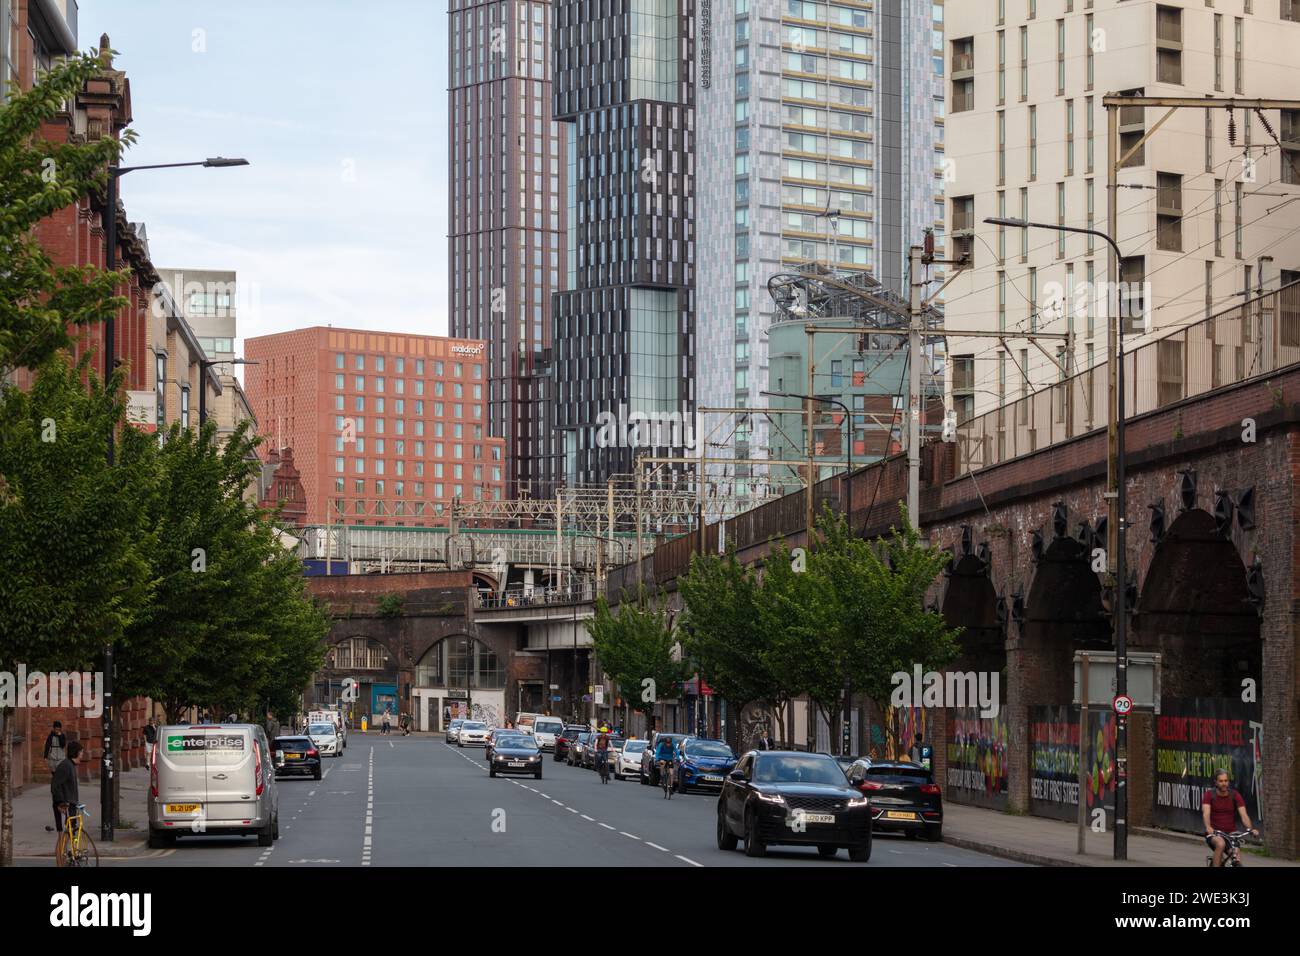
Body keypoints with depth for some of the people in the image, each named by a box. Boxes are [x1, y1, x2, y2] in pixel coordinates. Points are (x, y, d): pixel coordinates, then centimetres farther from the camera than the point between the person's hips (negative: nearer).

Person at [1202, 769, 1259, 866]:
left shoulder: (1235, 795, -1)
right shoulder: (1209, 795, -6)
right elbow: (1206, 813, -22)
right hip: (1214, 834, -2)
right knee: (1220, 844, -36)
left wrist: (1250, 829, -31)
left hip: (1231, 834, 2)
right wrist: (1208, 827, -43)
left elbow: (1244, 814, -12)